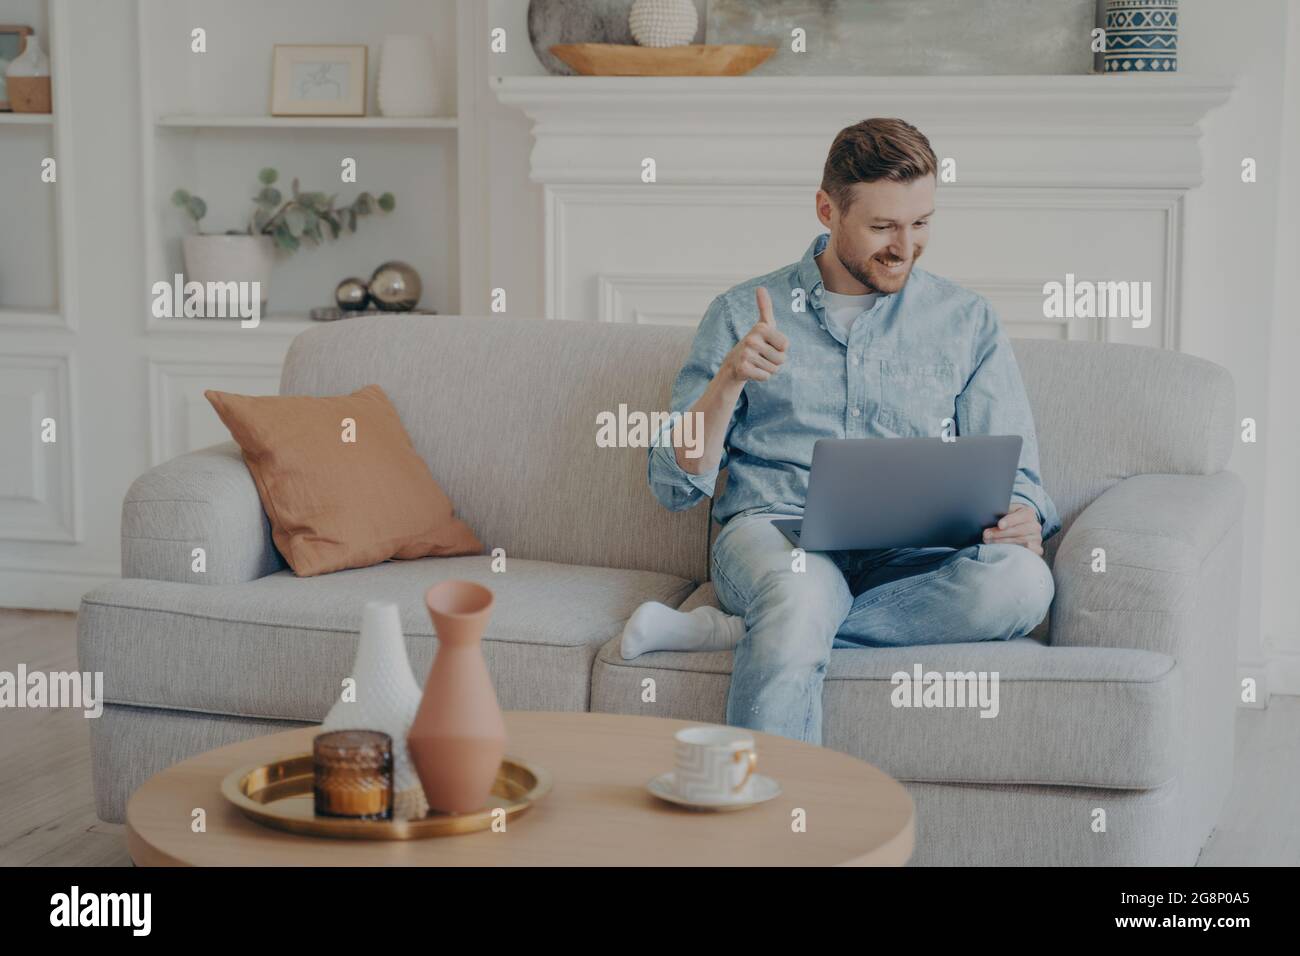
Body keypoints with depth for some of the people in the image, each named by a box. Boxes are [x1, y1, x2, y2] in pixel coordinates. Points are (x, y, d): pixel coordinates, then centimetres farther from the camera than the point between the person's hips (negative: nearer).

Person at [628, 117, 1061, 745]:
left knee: (1020, 581, -32)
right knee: (801, 592, -40)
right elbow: (674, 486, 7)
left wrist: (1024, 522, -13)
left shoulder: (966, 321, 15)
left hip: (908, 556, 3)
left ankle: (738, 631, -25)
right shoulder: (744, 314, 11)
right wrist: (729, 379, -11)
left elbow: (1013, 473, 12)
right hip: (775, 534, -3)